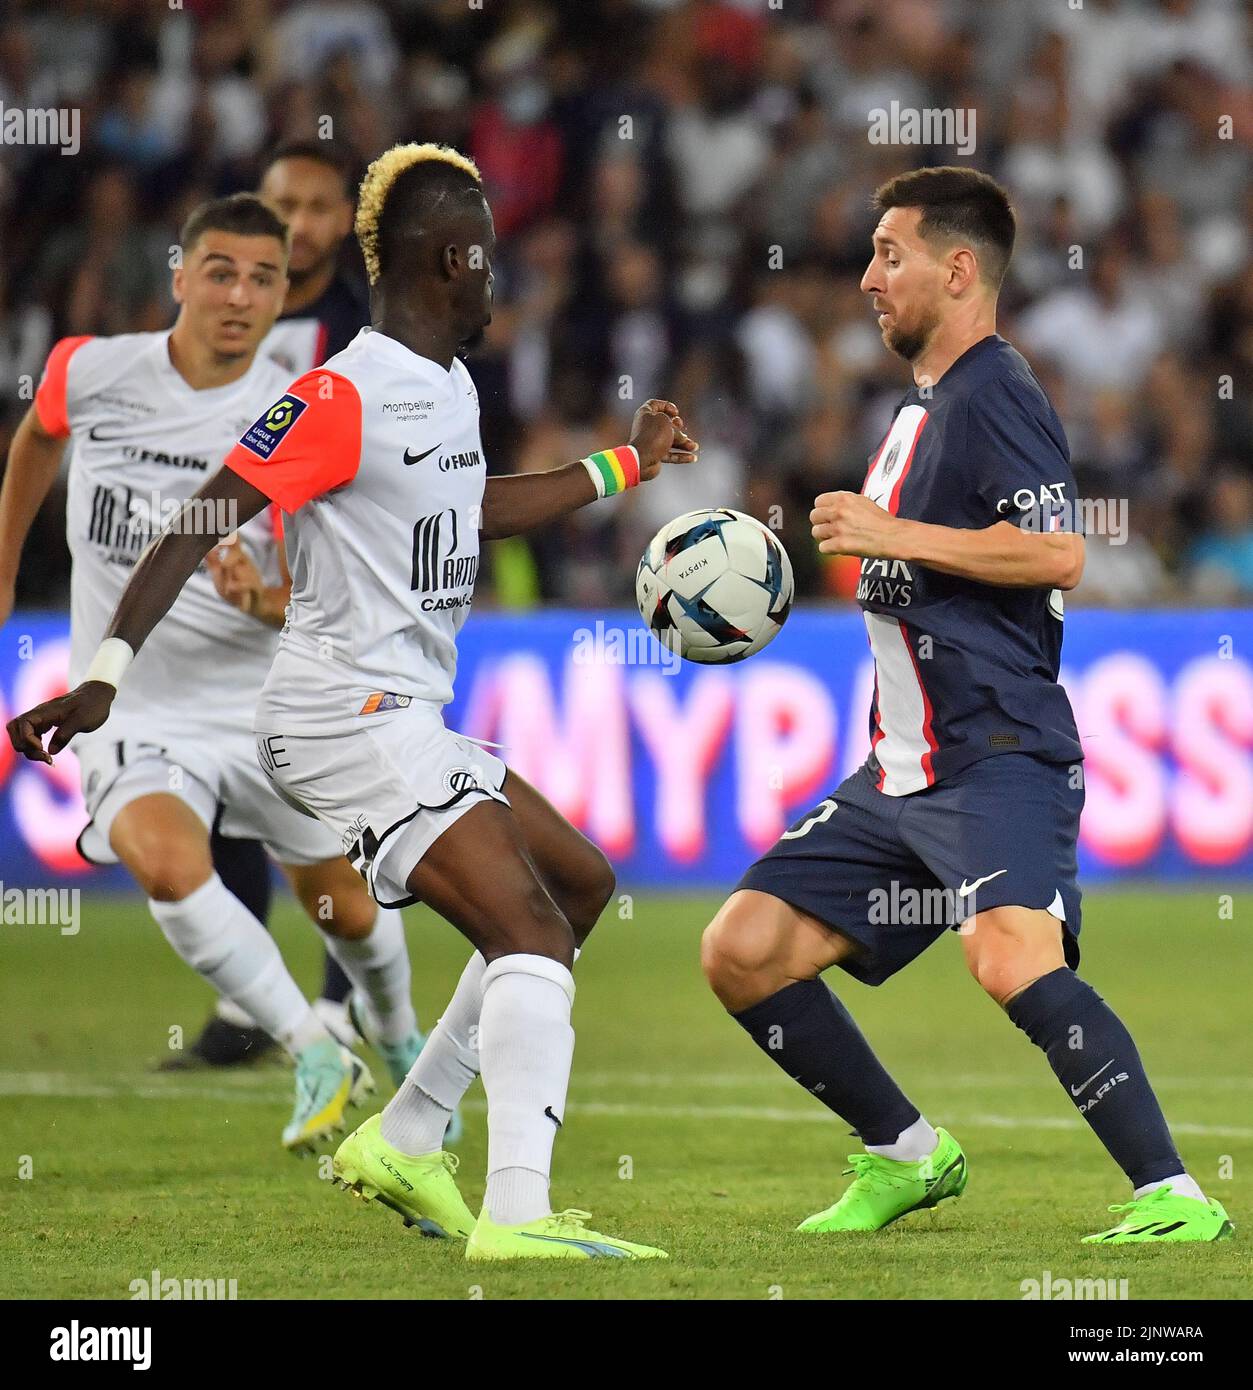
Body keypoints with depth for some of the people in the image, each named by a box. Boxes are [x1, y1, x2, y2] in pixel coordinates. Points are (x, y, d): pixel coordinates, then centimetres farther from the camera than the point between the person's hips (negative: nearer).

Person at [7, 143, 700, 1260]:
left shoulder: (451, 387, 13)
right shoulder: (342, 399, -16)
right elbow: (198, 527, -19)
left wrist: (623, 466, 39)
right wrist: (104, 678, -26)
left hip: (409, 723, 10)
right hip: (350, 718, -10)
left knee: (581, 881, 19)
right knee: (529, 935, -19)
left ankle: (404, 1144, 18)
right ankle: (517, 1214, -29)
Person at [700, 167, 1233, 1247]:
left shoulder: (994, 395, -9)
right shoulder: (923, 405, 21)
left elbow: (1058, 553, -23)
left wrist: (890, 533, -19)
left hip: (999, 759, -10)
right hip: (902, 773, 10)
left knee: (1009, 954, -32)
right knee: (743, 952, 5)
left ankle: (1176, 1198, -28)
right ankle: (905, 1157, 18)